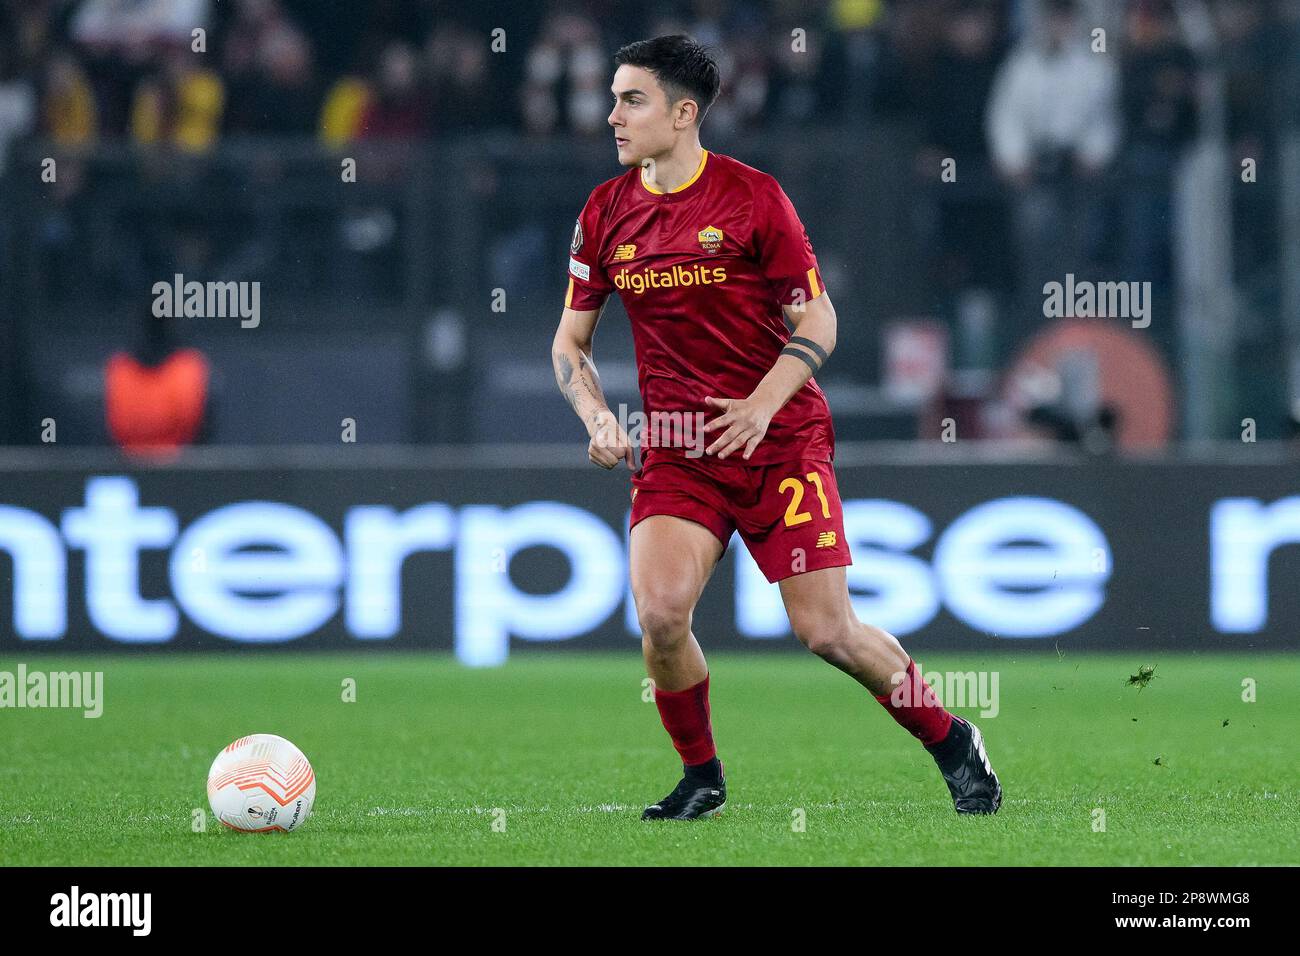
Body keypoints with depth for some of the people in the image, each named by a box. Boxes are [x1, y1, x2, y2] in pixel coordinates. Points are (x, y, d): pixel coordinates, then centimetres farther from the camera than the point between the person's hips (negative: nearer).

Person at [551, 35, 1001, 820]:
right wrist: (598, 417, -5)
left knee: (826, 631, -5)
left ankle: (949, 742, 18)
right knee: (659, 610, -19)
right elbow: (570, 343, 14)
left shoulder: (751, 196, -6)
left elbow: (817, 321, -4)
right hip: (676, 452, 3)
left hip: (780, 440, -3)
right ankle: (701, 777, 3)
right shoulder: (605, 215, 5)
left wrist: (761, 405, -18)